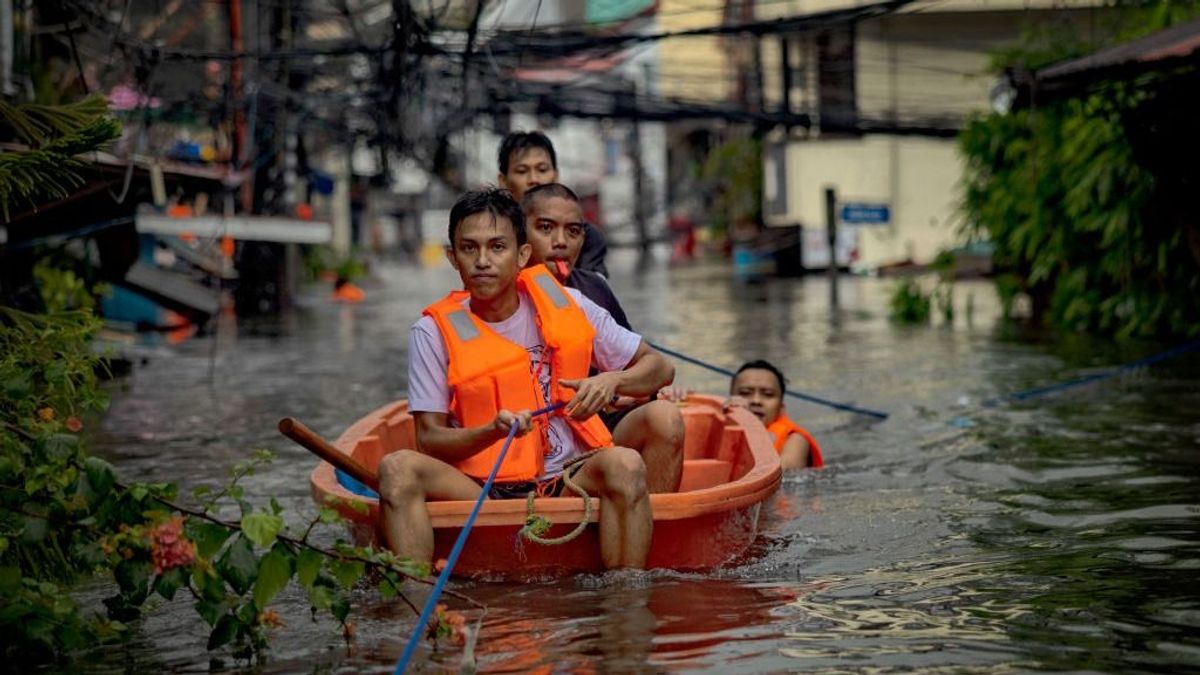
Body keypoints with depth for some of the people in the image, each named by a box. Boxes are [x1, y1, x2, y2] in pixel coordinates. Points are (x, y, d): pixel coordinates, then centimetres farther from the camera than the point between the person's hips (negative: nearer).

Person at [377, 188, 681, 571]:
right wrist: (494, 431, -23)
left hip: (571, 484, 1)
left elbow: (660, 368, 12)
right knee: (398, 468, -26)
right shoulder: (434, 333, 0)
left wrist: (612, 382, -11)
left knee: (624, 464, -30)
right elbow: (429, 440, -4)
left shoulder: (567, 306, 5)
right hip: (480, 491, -1)